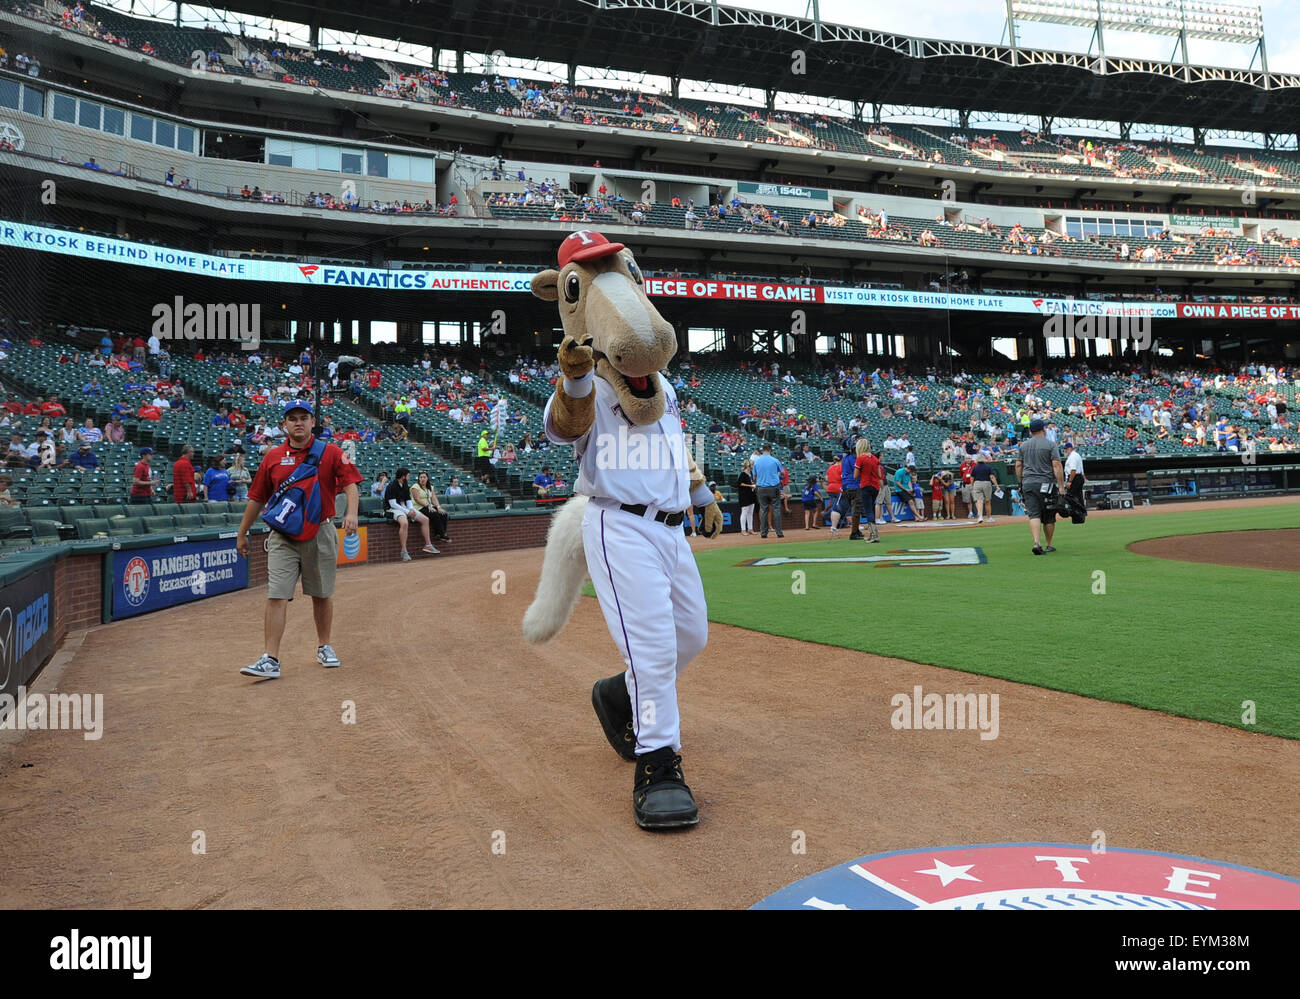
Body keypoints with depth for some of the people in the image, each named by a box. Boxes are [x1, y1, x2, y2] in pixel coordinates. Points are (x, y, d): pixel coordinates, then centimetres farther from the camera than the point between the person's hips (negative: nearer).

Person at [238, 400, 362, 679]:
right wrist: (242, 534, 16)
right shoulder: (273, 457, 7)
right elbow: (257, 498, 13)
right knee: (276, 597, -8)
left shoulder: (330, 452, 2)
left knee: (322, 595, 11)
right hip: (283, 537, 1)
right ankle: (270, 660, -8)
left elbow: (350, 484, -7)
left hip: (320, 534, 0)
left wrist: (351, 513, -25)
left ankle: (324, 647, 29)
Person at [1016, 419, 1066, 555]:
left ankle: (1037, 542, -23)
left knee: (1034, 514, -4)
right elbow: (1056, 465, -11)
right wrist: (1061, 486, -12)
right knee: (1049, 517, 9)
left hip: (1028, 484, 3)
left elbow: (1018, 465, 12)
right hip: (1046, 483, -3)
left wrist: (1021, 483, 21)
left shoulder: (1024, 445, 10)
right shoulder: (1051, 445, -4)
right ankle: (1048, 545, 18)